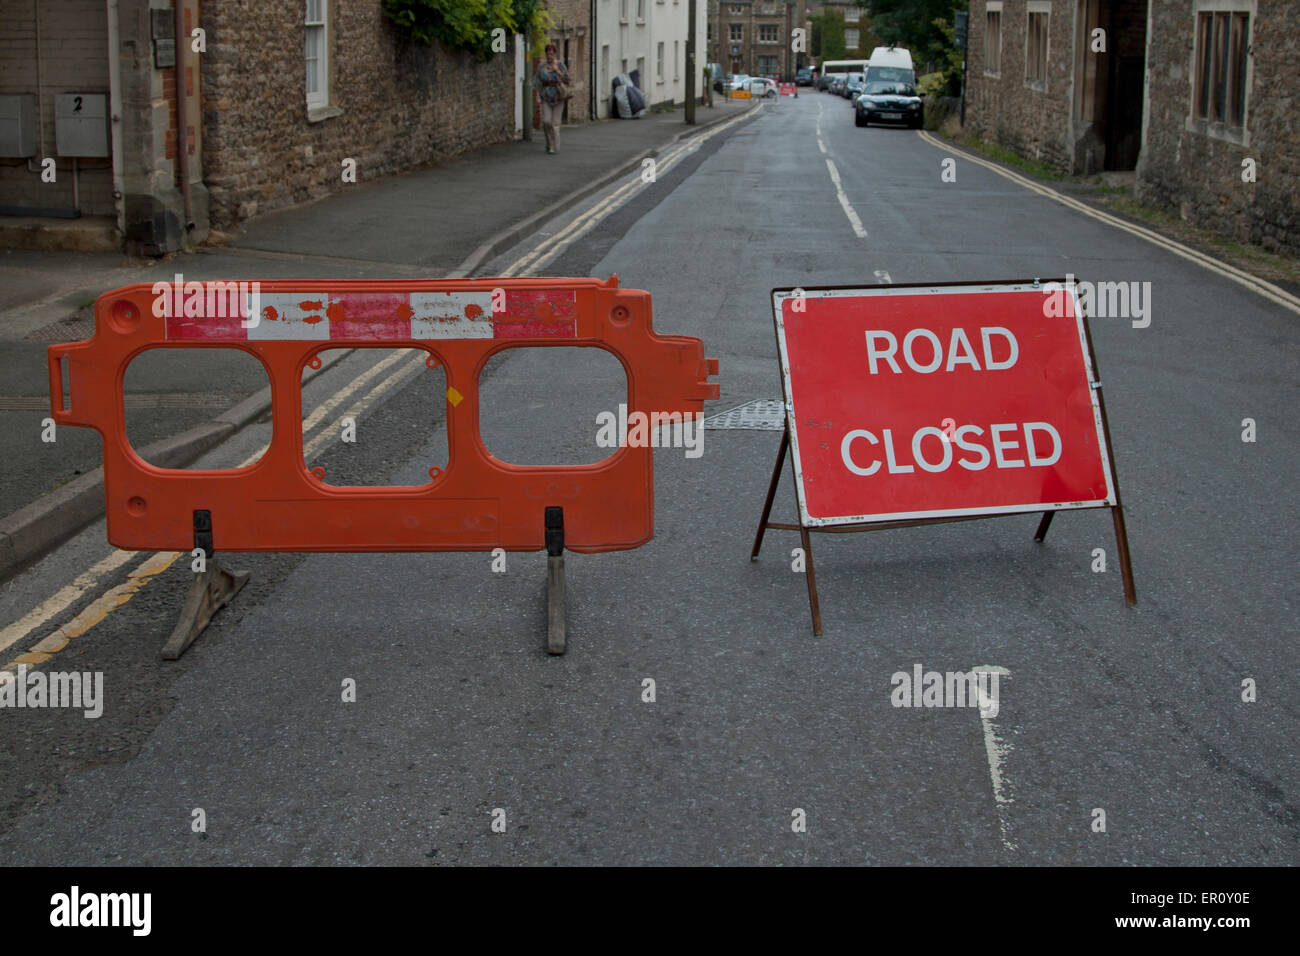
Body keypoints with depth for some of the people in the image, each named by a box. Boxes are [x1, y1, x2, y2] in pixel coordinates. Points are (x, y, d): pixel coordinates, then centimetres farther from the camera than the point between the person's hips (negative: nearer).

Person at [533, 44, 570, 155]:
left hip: (558, 97, -2)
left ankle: (554, 148, 0)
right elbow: (537, 83, 1)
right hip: (545, 98, 2)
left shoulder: (560, 65, -4)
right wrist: (537, 97, -8)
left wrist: (557, 70, -20)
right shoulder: (541, 66, 2)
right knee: (546, 121, -10)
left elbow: (567, 79, -10)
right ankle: (549, 142, 14)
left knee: (555, 123, -4)